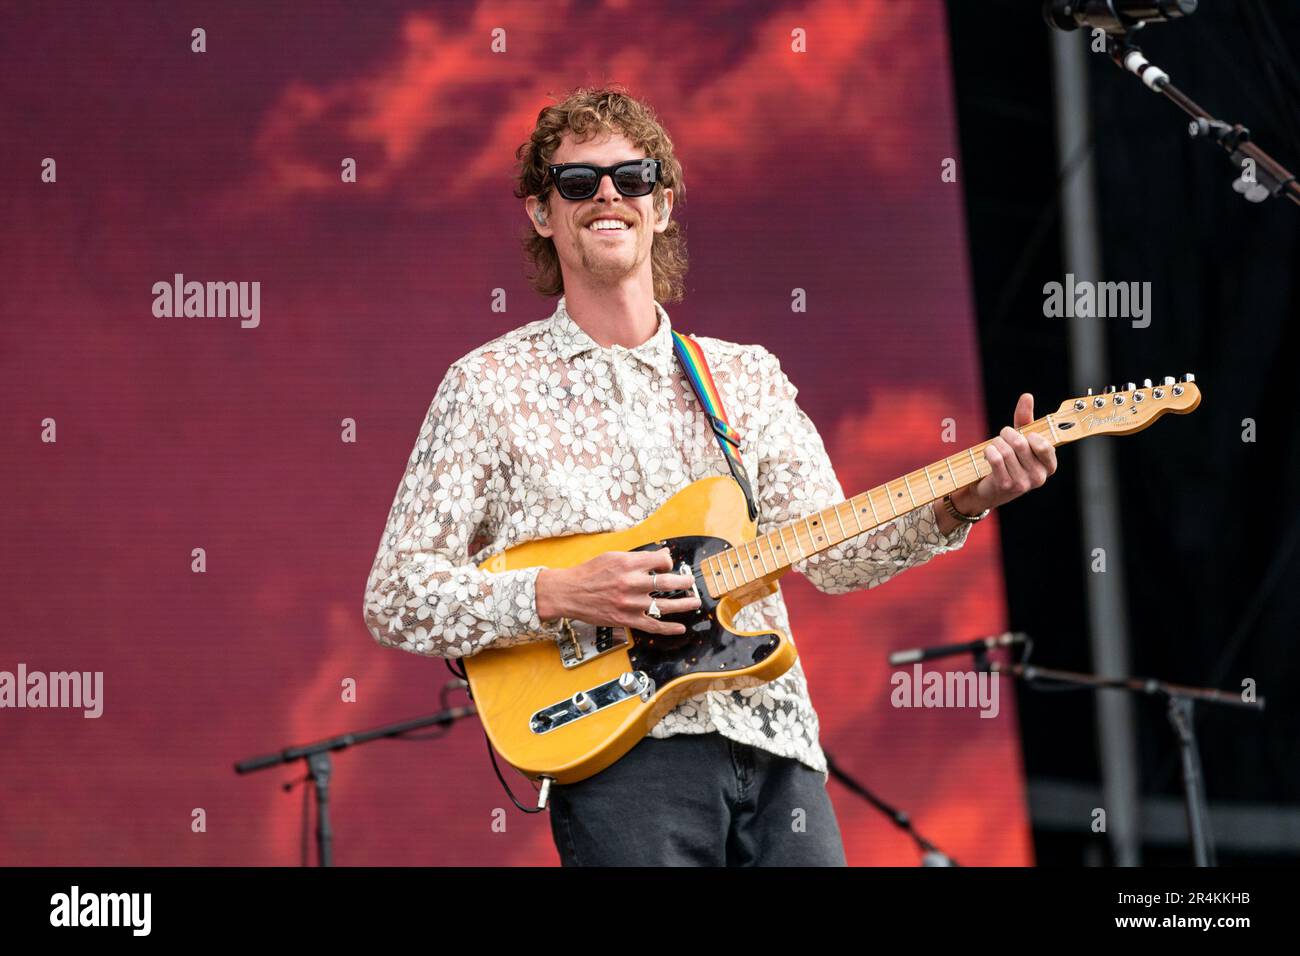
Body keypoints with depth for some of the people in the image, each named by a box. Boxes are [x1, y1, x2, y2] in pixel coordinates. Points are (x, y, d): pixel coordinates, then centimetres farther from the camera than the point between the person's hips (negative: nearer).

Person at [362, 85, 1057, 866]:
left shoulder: (749, 377, 16)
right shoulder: (489, 386, 3)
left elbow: (832, 552, 7)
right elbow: (395, 599, -1)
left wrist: (959, 503, -10)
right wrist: (560, 597, -15)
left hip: (776, 748, 4)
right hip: (621, 752, -4)